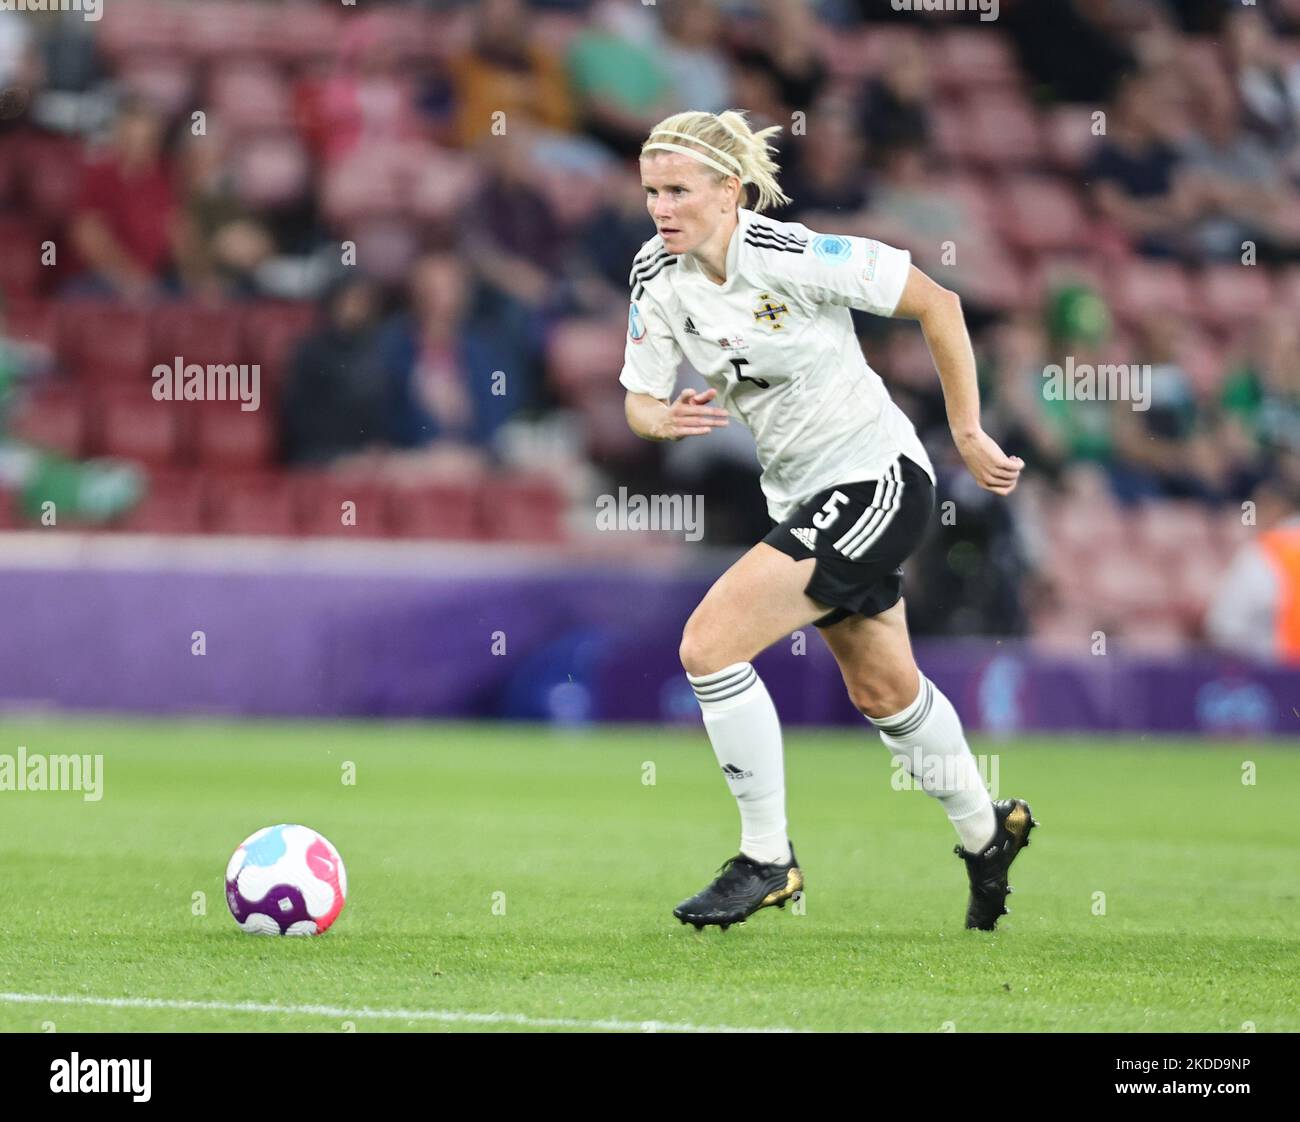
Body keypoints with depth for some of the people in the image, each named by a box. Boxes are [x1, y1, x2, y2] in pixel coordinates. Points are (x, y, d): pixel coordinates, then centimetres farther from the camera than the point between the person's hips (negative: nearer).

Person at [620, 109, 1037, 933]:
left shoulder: (790, 256, -23)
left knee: (709, 643, -19)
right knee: (883, 691, 22)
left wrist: (970, 435, -11)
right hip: (802, 493, 8)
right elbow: (640, 400, 2)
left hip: (878, 478, -8)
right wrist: (663, 418, -22)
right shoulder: (657, 276, -5)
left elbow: (938, 303, -15)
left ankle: (767, 860, -6)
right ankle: (985, 831, 47)